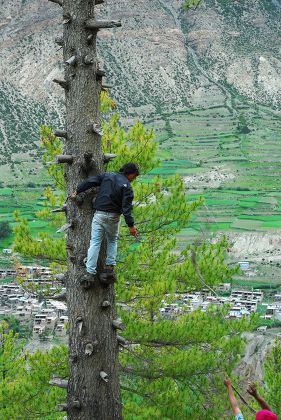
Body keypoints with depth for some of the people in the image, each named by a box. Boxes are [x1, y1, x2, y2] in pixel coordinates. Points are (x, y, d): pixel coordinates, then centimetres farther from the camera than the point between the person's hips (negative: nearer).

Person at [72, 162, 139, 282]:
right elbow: (126, 208, -15)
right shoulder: (127, 187, -8)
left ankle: (90, 273, -5)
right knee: (112, 240, 22)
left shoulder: (107, 175, 6)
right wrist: (131, 225, -14)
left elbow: (89, 181, 4)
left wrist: (77, 191, 17)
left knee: (95, 243, 0)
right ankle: (110, 265, 14)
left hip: (99, 214, 2)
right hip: (113, 217, -2)